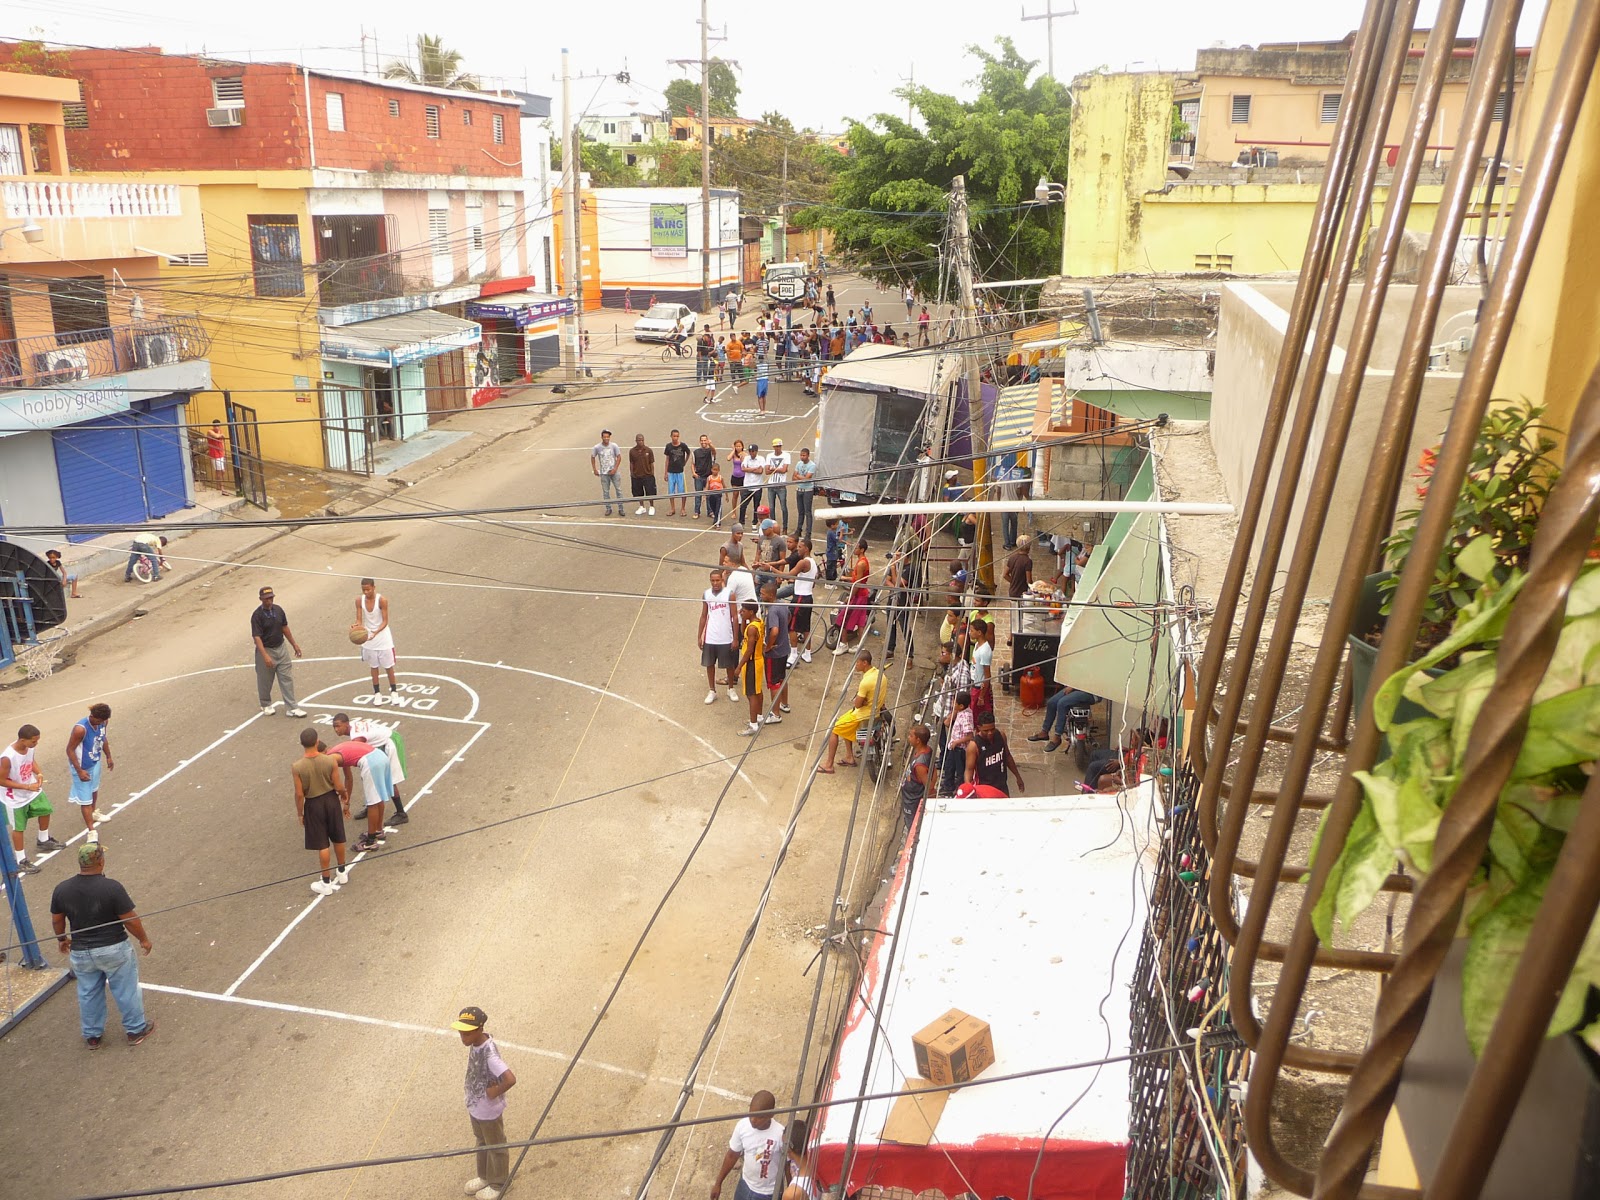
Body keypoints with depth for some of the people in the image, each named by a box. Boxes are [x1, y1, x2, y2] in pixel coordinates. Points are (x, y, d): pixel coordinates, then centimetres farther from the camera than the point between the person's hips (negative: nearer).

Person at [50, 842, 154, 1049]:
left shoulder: (62, 889, -9)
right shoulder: (111, 887, -23)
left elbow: (56, 920, 6)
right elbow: (130, 919, -17)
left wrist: (61, 939, 26)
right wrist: (143, 938, 0)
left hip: (81, 952, 4)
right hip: (114, 950, -4)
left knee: (88, 994, 22)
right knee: (126, 991, 14)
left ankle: (92, 1036, 36)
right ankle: (135, 1030, 27)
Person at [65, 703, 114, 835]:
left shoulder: (103, 722, -13)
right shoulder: (81, 729, -34)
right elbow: (70, 750, -25)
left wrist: (108, 757, 15)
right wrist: (79, 771, -24)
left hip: (95, 762, 7)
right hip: (82, 767, -7)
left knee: (94, 789, 30)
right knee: (85, 799, -1)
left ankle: (93, 812, 54)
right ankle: (91, 831, 5)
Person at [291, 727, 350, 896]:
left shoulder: (297, 767, -20)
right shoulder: (331, 760, -17)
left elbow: (299, 794, -14)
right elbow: (338, 786, -11)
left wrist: (300, 813, 1)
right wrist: (345, 794, 11)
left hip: (314, 804, -2)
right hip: (331, 800, 2)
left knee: (322, 845, 9)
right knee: (338, 839, 21)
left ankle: (326, 883, 20)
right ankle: (342, 873, 39)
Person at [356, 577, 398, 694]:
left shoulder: (382, 600, -20)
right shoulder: (359, 600, -10)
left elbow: (385, 621, -18)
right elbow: (359, 620, -7)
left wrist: (376, 632, -35)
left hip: (383, 638, -3)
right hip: (368, 638, 3)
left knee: (388, 666, 8)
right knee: (373, 666, 13)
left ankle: (393, 690, 24)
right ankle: (376, 692, 25)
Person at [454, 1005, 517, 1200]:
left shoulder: (489, 1054, -36)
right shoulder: (475, 1044, -10)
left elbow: (510, 1079, -44)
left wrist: (495, 1092, -28)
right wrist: (471, 1103, 9)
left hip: (489, 1110, -8)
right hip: (475, 1106, 8)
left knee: (495, 1147, 17)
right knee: (481, 1143, 29)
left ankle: (498, 1184, 38)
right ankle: (484, 1176, 51)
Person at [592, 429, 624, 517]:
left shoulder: (614, 446, -8)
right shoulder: (597, 447, -6)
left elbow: (619, 457, -2)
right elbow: (592, 457, 7)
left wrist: (615, 469, -10)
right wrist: (594, 470, 5)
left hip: (614, 472, 0)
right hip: (603, 473, 0)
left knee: (618, 489, 0)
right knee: (605, 491, 6)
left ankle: (620, 508, 9)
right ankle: (608, 509, 18)